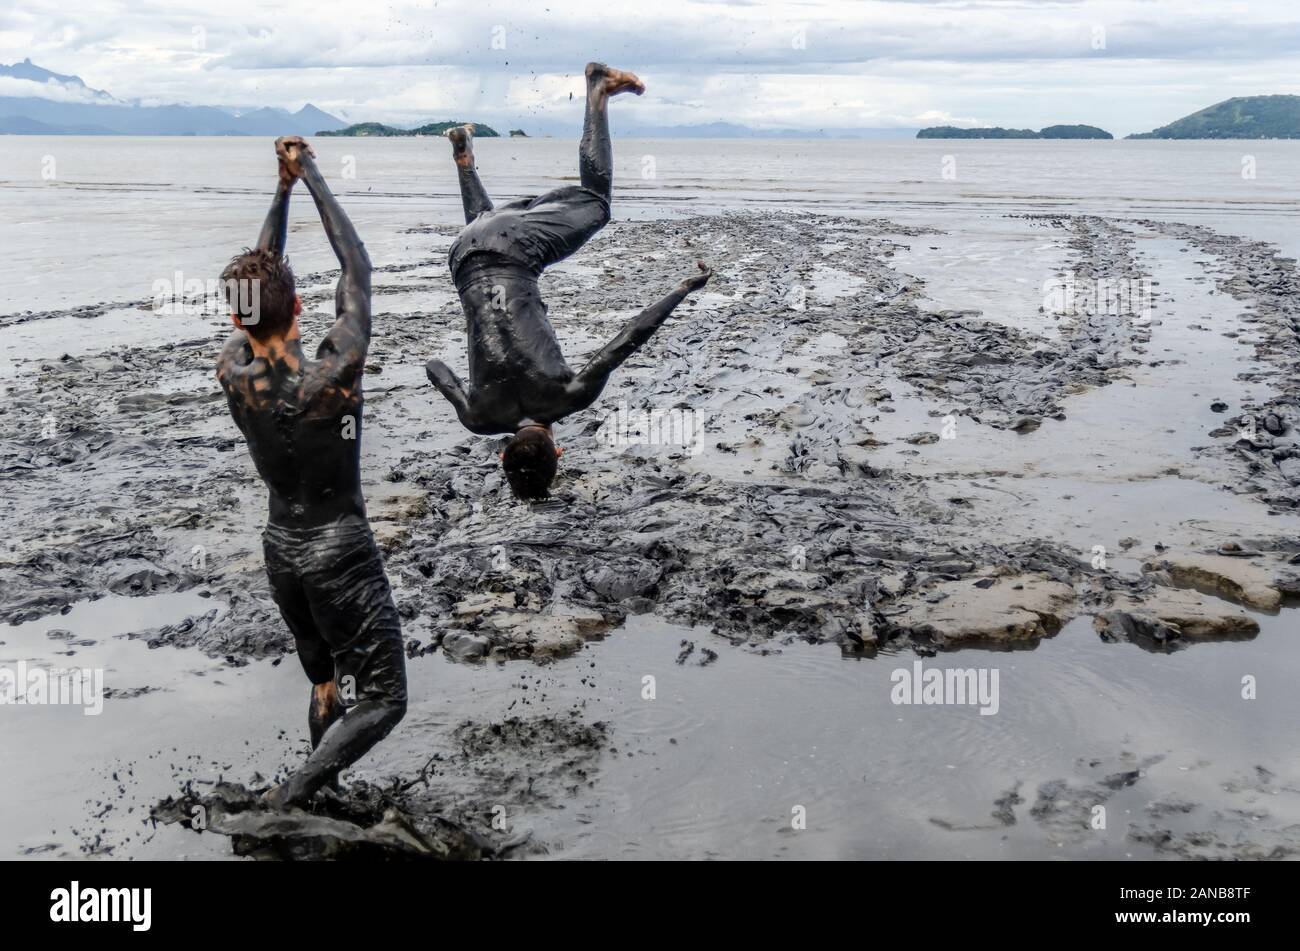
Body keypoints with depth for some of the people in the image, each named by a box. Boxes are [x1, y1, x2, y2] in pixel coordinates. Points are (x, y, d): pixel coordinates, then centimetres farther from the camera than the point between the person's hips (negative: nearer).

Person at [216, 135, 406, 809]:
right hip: (340, 552, -6)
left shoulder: (232, 374, -10)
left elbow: (255, 278, 5)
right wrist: (311, 175, -4)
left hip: (281, 550, 6)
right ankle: (294, 795, -15)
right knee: (381, 701, 0)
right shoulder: (332, 376, -23)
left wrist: (282, 188, 7)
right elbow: (357, 269, -12)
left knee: (327, 686, 23)